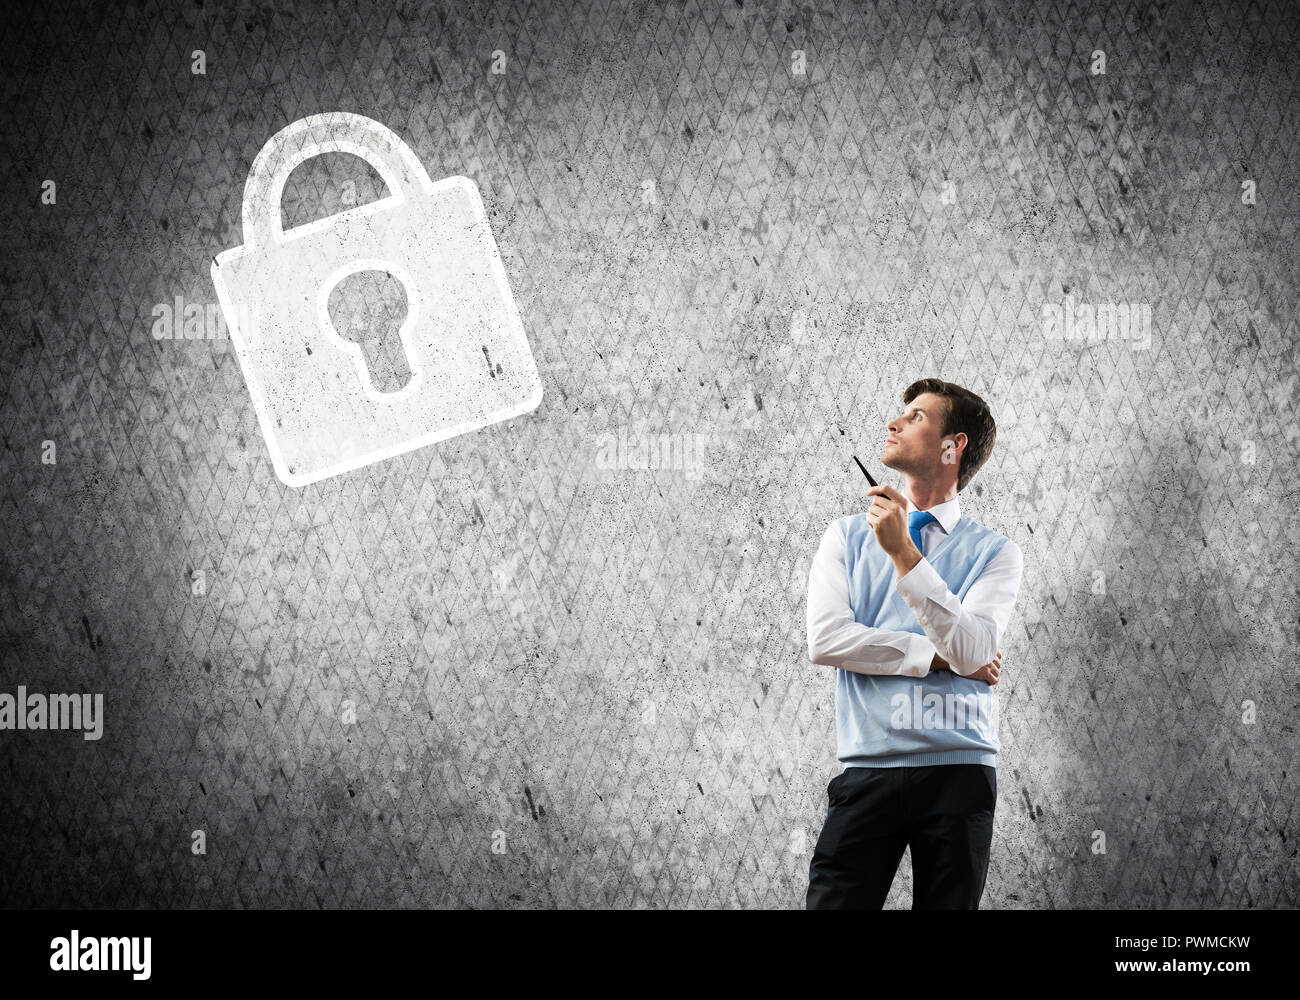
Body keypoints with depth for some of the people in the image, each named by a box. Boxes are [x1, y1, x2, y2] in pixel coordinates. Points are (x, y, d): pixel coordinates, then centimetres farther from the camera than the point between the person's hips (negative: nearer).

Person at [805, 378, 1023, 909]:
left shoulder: (995, 552, 5)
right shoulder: (847, 536, 12)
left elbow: (971, 650, -11)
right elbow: (826, 639, -2)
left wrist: (903, 553, -16)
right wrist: (937, 656, -5)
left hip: (958, 771, -1)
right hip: (867, 770, 1)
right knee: (832, 902, -7)